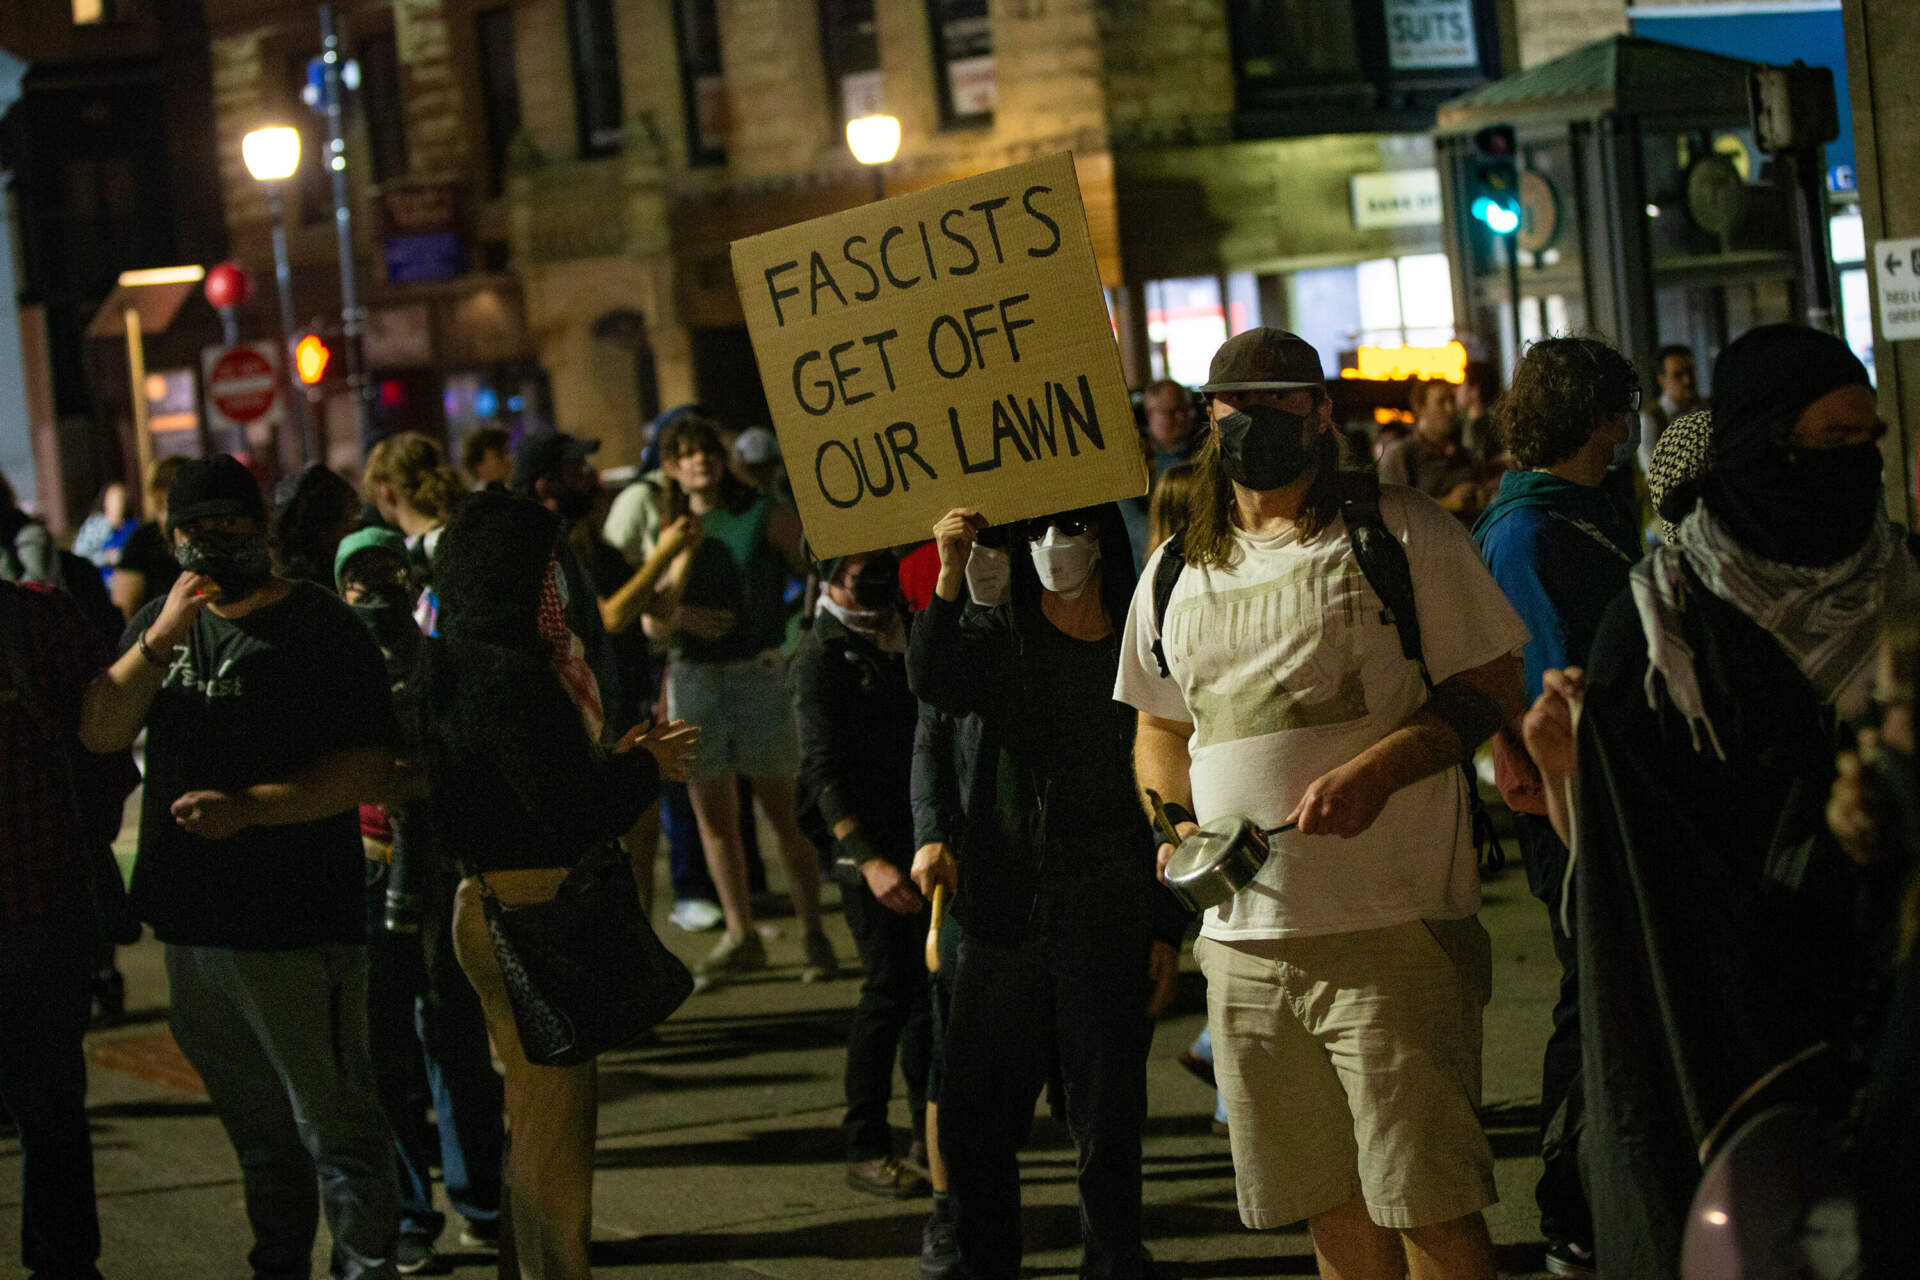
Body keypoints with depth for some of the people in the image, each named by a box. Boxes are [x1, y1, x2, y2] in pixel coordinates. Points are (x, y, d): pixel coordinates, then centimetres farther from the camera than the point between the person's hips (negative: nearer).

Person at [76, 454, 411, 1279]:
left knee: (335, 1126, -3)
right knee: (256, 1129, 19)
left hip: (296, 926, -6)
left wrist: (248, 807, -24)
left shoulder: (322, 629, -6)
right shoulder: (162, 622, 12)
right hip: (190, 922, 6)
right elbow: (100, 734, -1)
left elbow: (367, 769, -14)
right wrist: (160, 642, -15)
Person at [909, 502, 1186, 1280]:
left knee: (1107, 1127, 1)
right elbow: (934, 683, -17)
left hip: (1109, 923, -2)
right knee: (972, 1121, 4)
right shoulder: (996, 638, 6)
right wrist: (950, 576, -31)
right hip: (1003, 915, 2)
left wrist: (1169, 932, 0)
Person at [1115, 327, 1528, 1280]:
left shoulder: (1402, 534, -1)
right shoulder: (1176, 574, 15)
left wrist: (1379, 769, -18)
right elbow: (1158, 728, 26)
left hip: (1391, 927, -5)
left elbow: (1494, 689, -3)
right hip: (1243, 942, 5)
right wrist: (1177, 826, 5)